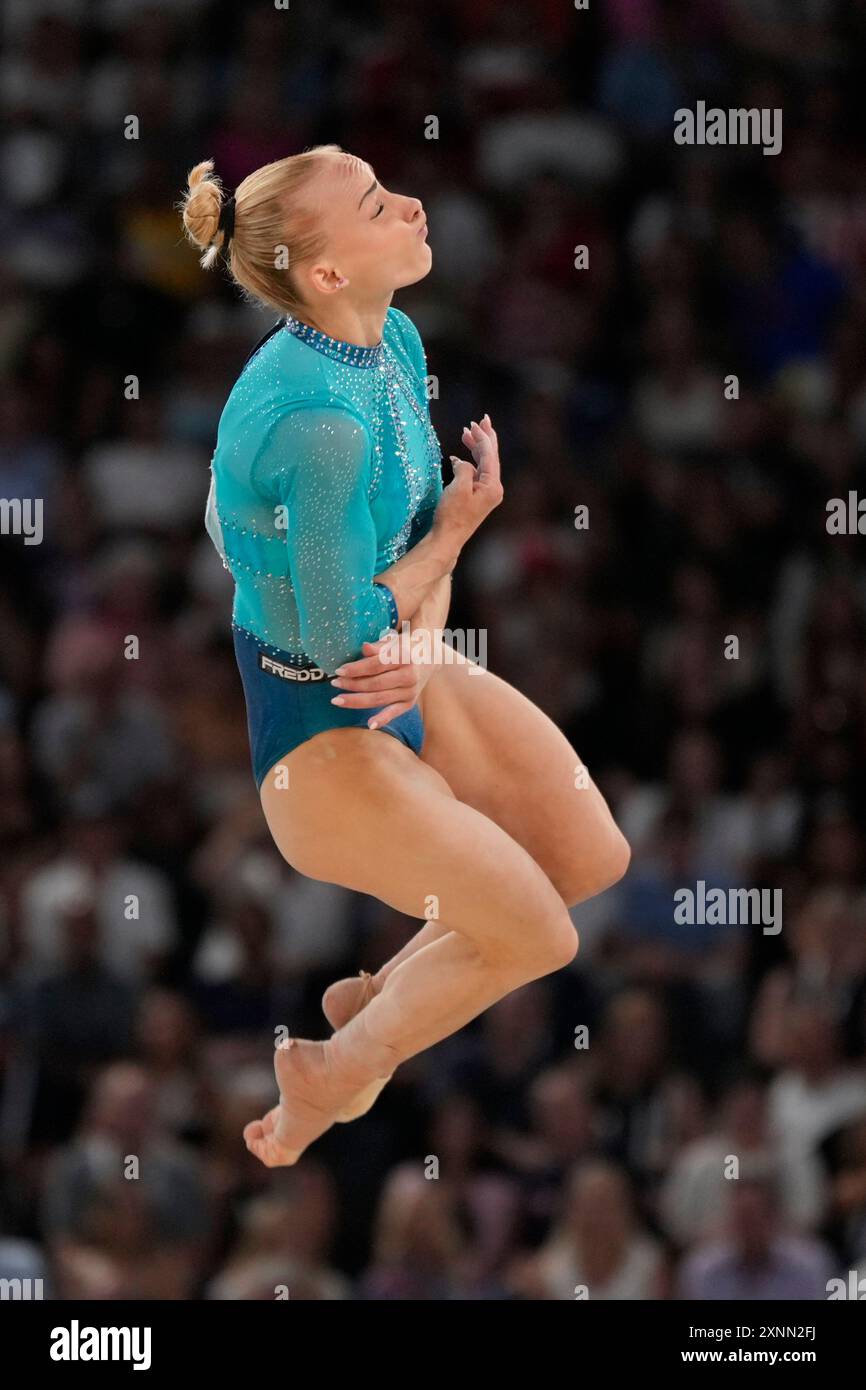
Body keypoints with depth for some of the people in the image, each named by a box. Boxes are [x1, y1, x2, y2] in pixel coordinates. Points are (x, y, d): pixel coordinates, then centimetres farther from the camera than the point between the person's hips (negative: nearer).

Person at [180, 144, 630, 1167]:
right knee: (536, 937, -1)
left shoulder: (397, 343, -5)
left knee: (593, 858, 9)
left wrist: (421, 650, -17)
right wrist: (459, 524, -12)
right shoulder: (316, 421, -34)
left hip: (404, 684, 8)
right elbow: (341, 640, -26)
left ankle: (383, 996, 29)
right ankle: (334, 1072, 21)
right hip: (312, 728, -8)